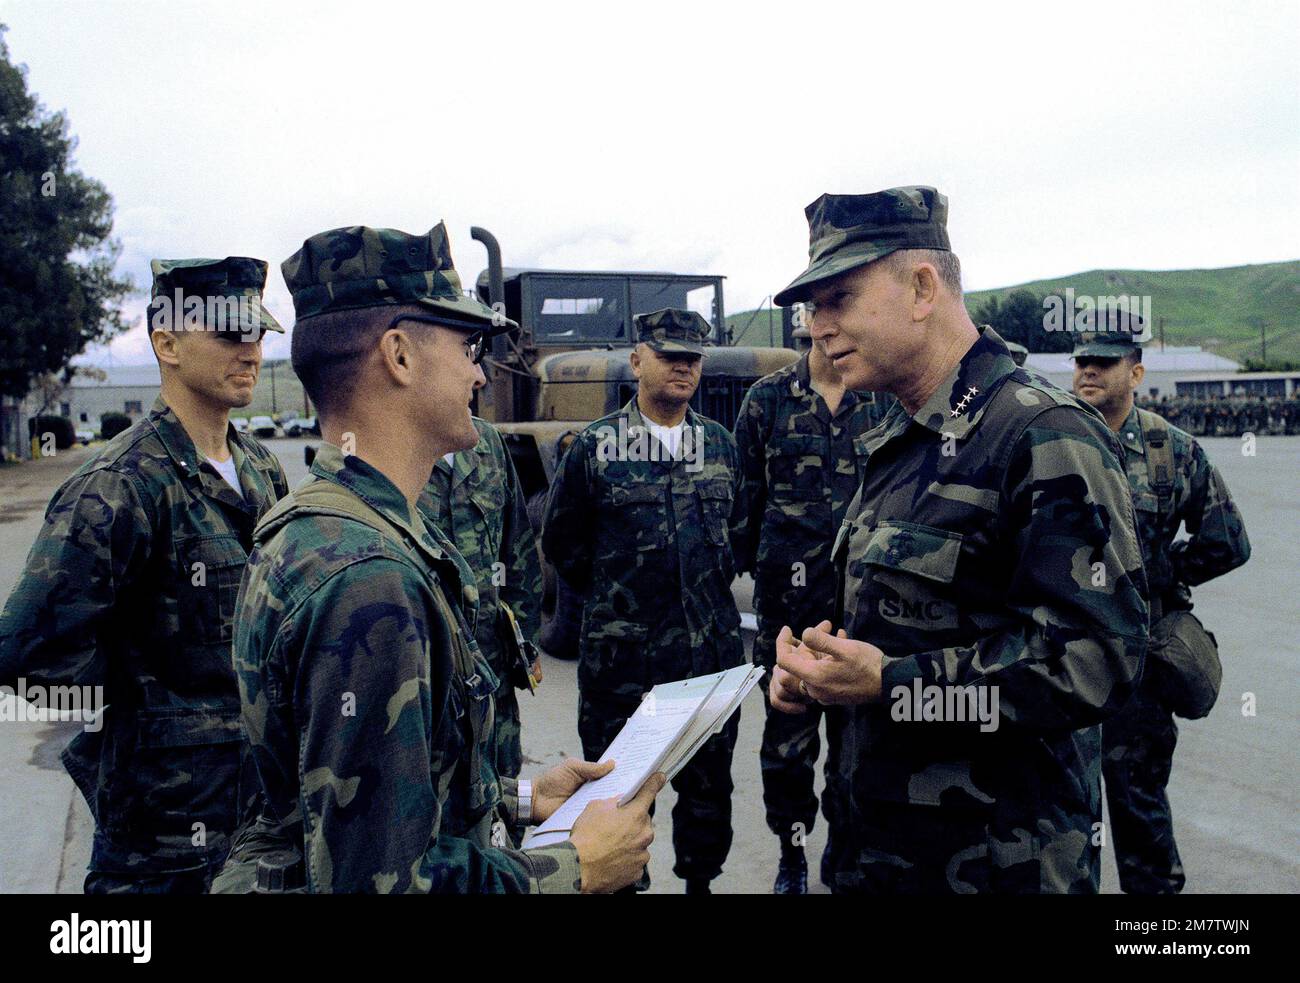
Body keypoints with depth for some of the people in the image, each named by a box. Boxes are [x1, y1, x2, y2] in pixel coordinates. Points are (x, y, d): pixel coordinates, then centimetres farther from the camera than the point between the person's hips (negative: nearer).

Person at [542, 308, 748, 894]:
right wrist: (610, 596, 7)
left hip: (711, 643, 3)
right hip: (621, 648, -3)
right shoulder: (595, 447, -3)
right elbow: (561, 541, 5)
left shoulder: (721, 445, 8)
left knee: (709, 779, 15)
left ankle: (701, 877, 34)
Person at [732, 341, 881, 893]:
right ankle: (792, 852, 25)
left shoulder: (882, 401, 4)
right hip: (789, 594, -1)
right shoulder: (769, 397, 1)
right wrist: (750, 564, 4)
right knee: (788, 728, 7)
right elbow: (747, 493, 4)